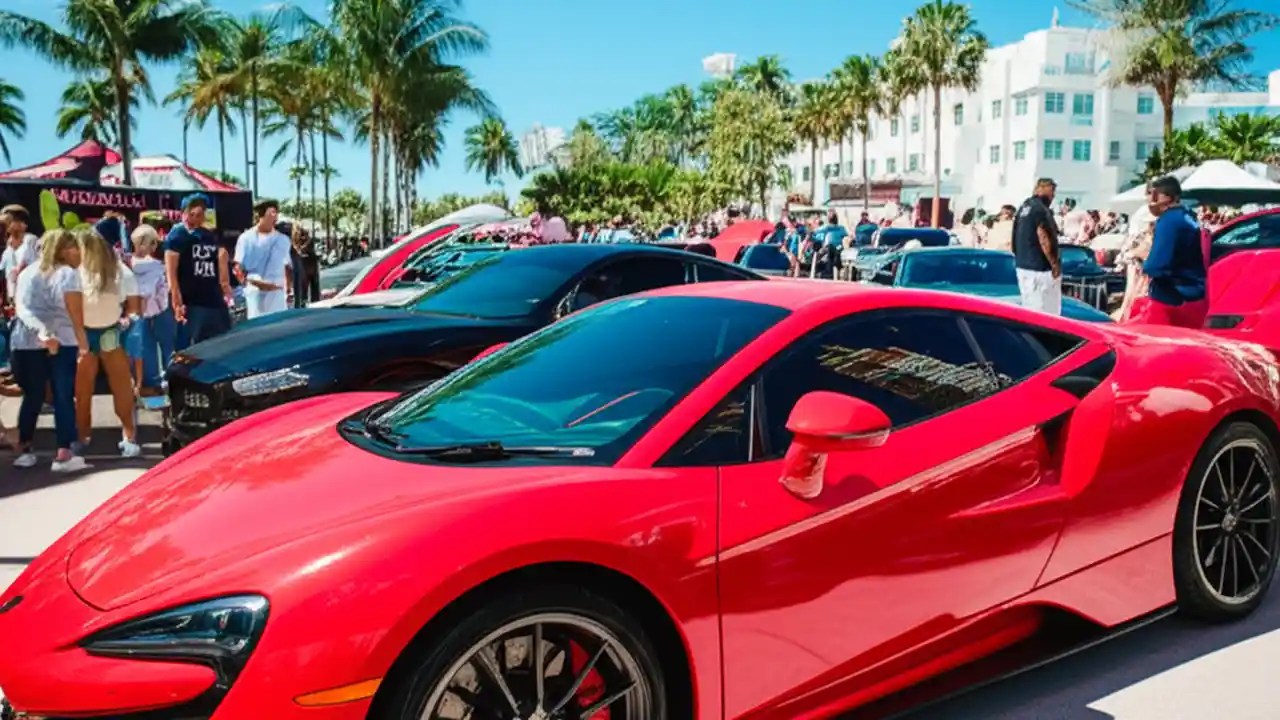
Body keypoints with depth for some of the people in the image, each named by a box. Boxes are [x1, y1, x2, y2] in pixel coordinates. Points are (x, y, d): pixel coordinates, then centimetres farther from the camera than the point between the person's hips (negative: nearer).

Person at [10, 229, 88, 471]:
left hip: (27, 341, 5)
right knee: (63, 397, 0)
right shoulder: (68, 273, 1)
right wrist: (82, 340, -1)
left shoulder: (26, 273, 16)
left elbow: (21, 308, 0)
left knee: (32, 397, 14)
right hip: (62, 341, -5)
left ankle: (23, 450, 19)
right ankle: (63, 454, -3)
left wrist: (40, 330, -13)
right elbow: (75, 313, -9)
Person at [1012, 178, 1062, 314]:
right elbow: (1043, 239, -20)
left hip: (1022, 266, 10)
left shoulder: (1023, 208, 13)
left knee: (1028, 309, 15)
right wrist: (1054, 264, -14)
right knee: (1048, 312, -6)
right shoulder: (1041, 209, -15)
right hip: (1040, 269, -10)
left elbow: (1017, 238, 18)